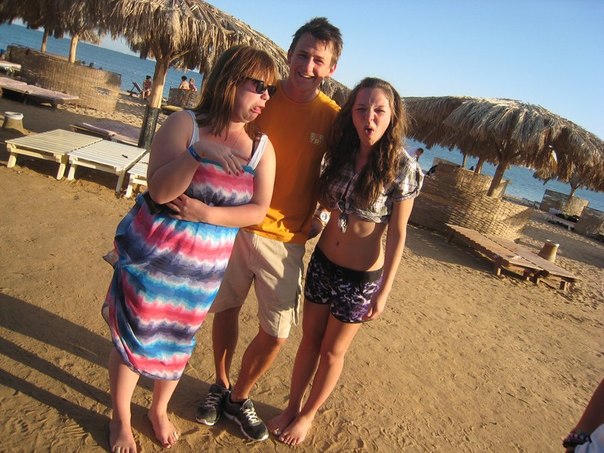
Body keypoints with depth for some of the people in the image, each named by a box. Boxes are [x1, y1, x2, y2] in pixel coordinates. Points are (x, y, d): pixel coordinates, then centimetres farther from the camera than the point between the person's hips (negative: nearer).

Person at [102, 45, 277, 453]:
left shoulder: (262, 146, -2)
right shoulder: (185, 124, -11)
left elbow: (258, 210, -5)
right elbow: (160, 191, -20)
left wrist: (208, 213, -18)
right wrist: (198, 152, -34)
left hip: (207, 264, 3)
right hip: (154, 252, -2)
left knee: (178, 342, 18)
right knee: (133, 336, 11)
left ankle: (160, 411, 47)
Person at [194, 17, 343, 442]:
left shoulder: (332, 116, -4)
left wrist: (319, 215, -2)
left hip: (285, 239, 0)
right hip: (234, 225, 1)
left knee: (276, 333, 4)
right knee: (226, 310, 15)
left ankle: (239, 397, 32)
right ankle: (220, 385, 42)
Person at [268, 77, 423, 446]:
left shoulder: (402, 167, -17)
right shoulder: (342, 153, -3)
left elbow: (397, 234, -12)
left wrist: (384, 291, -12)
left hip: (361, 276, -4)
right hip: (322, 261, 4)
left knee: (332, 351, 15)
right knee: (309, 340, 19)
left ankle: (308, 415, 39)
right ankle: (292, 407, 41)